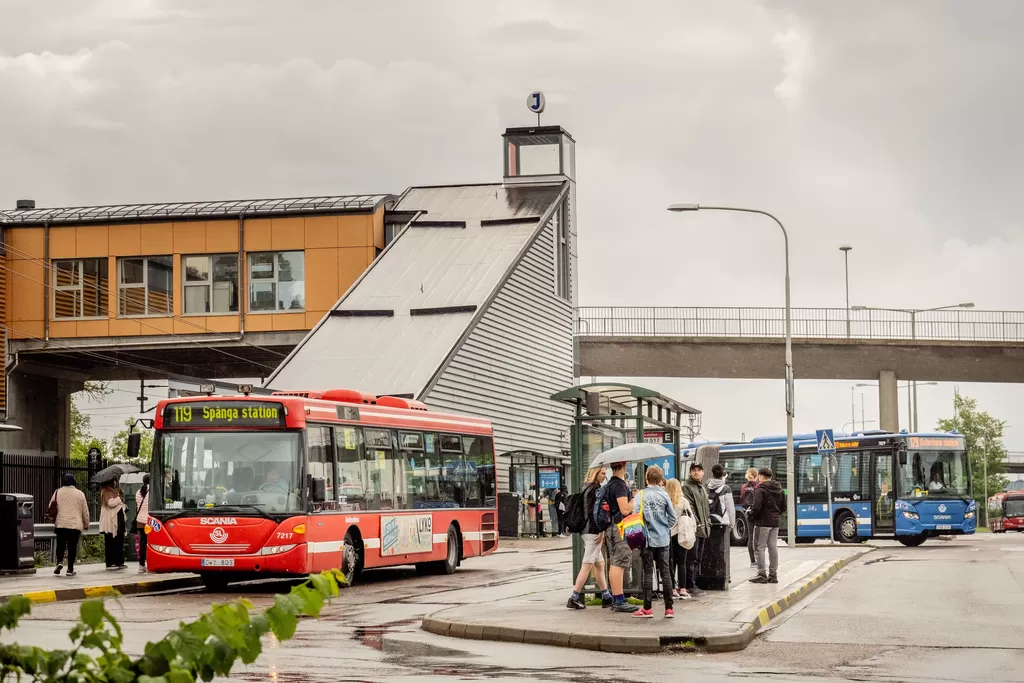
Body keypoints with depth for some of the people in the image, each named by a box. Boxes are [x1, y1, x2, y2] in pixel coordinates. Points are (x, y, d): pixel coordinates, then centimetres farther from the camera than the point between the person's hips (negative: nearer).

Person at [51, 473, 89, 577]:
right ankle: (70, 569, 3)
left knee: (60, 545, 12)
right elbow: (85, 511, 7)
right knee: (72, 547, 4)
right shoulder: (80, 494, 2)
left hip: (61, 524, 1)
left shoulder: (58, 492, 3)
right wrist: (86, 524, 20)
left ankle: (59, 562, -11)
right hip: (75, 525, -1)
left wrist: (53, 520, 26)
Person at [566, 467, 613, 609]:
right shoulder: (596, 489, -12)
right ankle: (574, 598, -7)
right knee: (587, 565, -7)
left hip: (585, 530, 9)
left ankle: (606, 597, 17)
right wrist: (602, 531, -16)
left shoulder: (585, 488, 16)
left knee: (599, 564, 13)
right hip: (593, 530, -9)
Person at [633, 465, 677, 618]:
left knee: (648, 572, 2)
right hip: (663, 539, 2)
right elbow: (673, 517, 3)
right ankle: (669, 608, 5)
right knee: (665, 571, 5)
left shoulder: (640, 495, -7)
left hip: (647, 538, -2)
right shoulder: (664, 495, -2)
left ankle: (647, 608, 3)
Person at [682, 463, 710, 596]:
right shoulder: (687, 487, -7)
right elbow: (688, 507, -16)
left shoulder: (703, 488, 22)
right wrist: (696, 523, -21)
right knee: (692, 558, -9)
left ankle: (694, 584, 17)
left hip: (702, 529, 9)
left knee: (698, 559, 12)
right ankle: (690, 586, -9)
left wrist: (707, 524, 17)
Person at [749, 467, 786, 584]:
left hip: (763, 522, -7)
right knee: (773, 548, 10)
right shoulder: (779, 489, 10)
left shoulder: (760, 489, -13)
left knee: (759, 548, 0)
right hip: (775, 522, 7)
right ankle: (773, 575, 11)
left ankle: (762, 574, -3)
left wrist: (752, 513, -2)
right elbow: (783, 505, 12)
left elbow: (757, 507, -20)